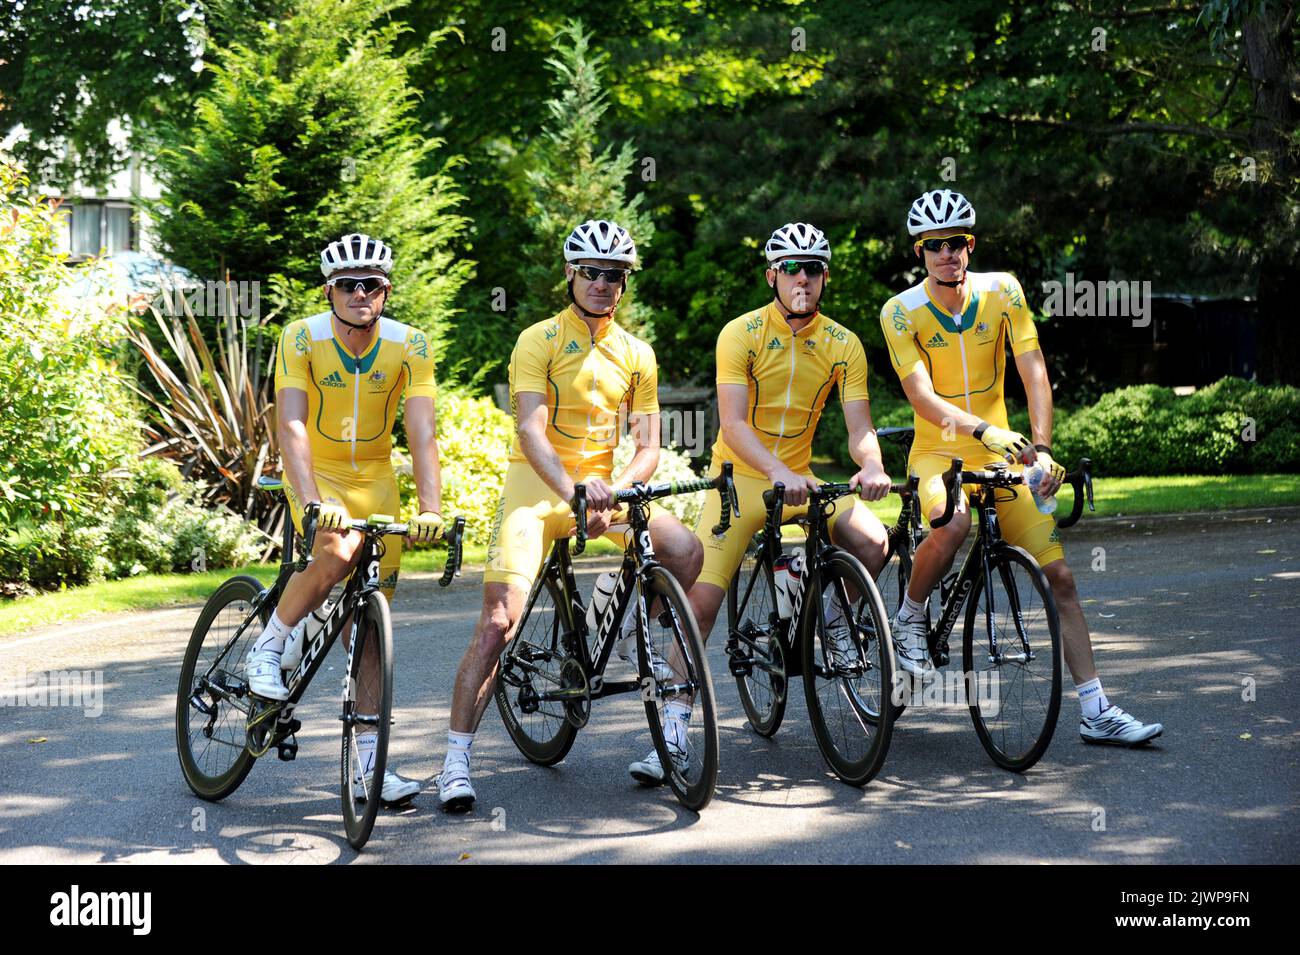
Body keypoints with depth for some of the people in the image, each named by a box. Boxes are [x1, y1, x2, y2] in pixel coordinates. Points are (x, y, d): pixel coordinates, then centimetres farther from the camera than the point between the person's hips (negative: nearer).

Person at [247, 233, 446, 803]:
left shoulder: (409, 345, -15)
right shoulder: (302, 338, -19)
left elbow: (422, 431, -22)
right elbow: (290, 425, -29)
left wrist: (431, 508, -36)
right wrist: (313, 502, -43)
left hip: (375, 478, 2)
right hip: (315, 474, -2)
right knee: (339, 552, -34)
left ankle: (368, 758, 5)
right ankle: (270, 647, -9)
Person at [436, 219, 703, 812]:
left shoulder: (636, 355, 7)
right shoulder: (539, 341, -6)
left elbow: (648, 447, 4)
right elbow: (529, 430, -18)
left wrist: (613, 491, -18)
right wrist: (572, 490, -34)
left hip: (604, 484, 4)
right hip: (535, 485, -4)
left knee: (685, 551, -19)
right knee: (499, 622, -15)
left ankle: (637, 629, 11)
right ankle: (456, 759, -8)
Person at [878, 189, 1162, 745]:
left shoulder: (1001, 291, -5)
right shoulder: (901, 313, -12)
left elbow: (1034, 373, -12)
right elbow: (921, 396, -23)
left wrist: (1040, 447, -27)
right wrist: (983, 431, -39)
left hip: (1001, 456, 3)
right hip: (938, 454, -3)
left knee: (1058, 575, -3)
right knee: (954, 524, -37)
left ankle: (1097, 711, 3)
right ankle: (910, 618, -8)